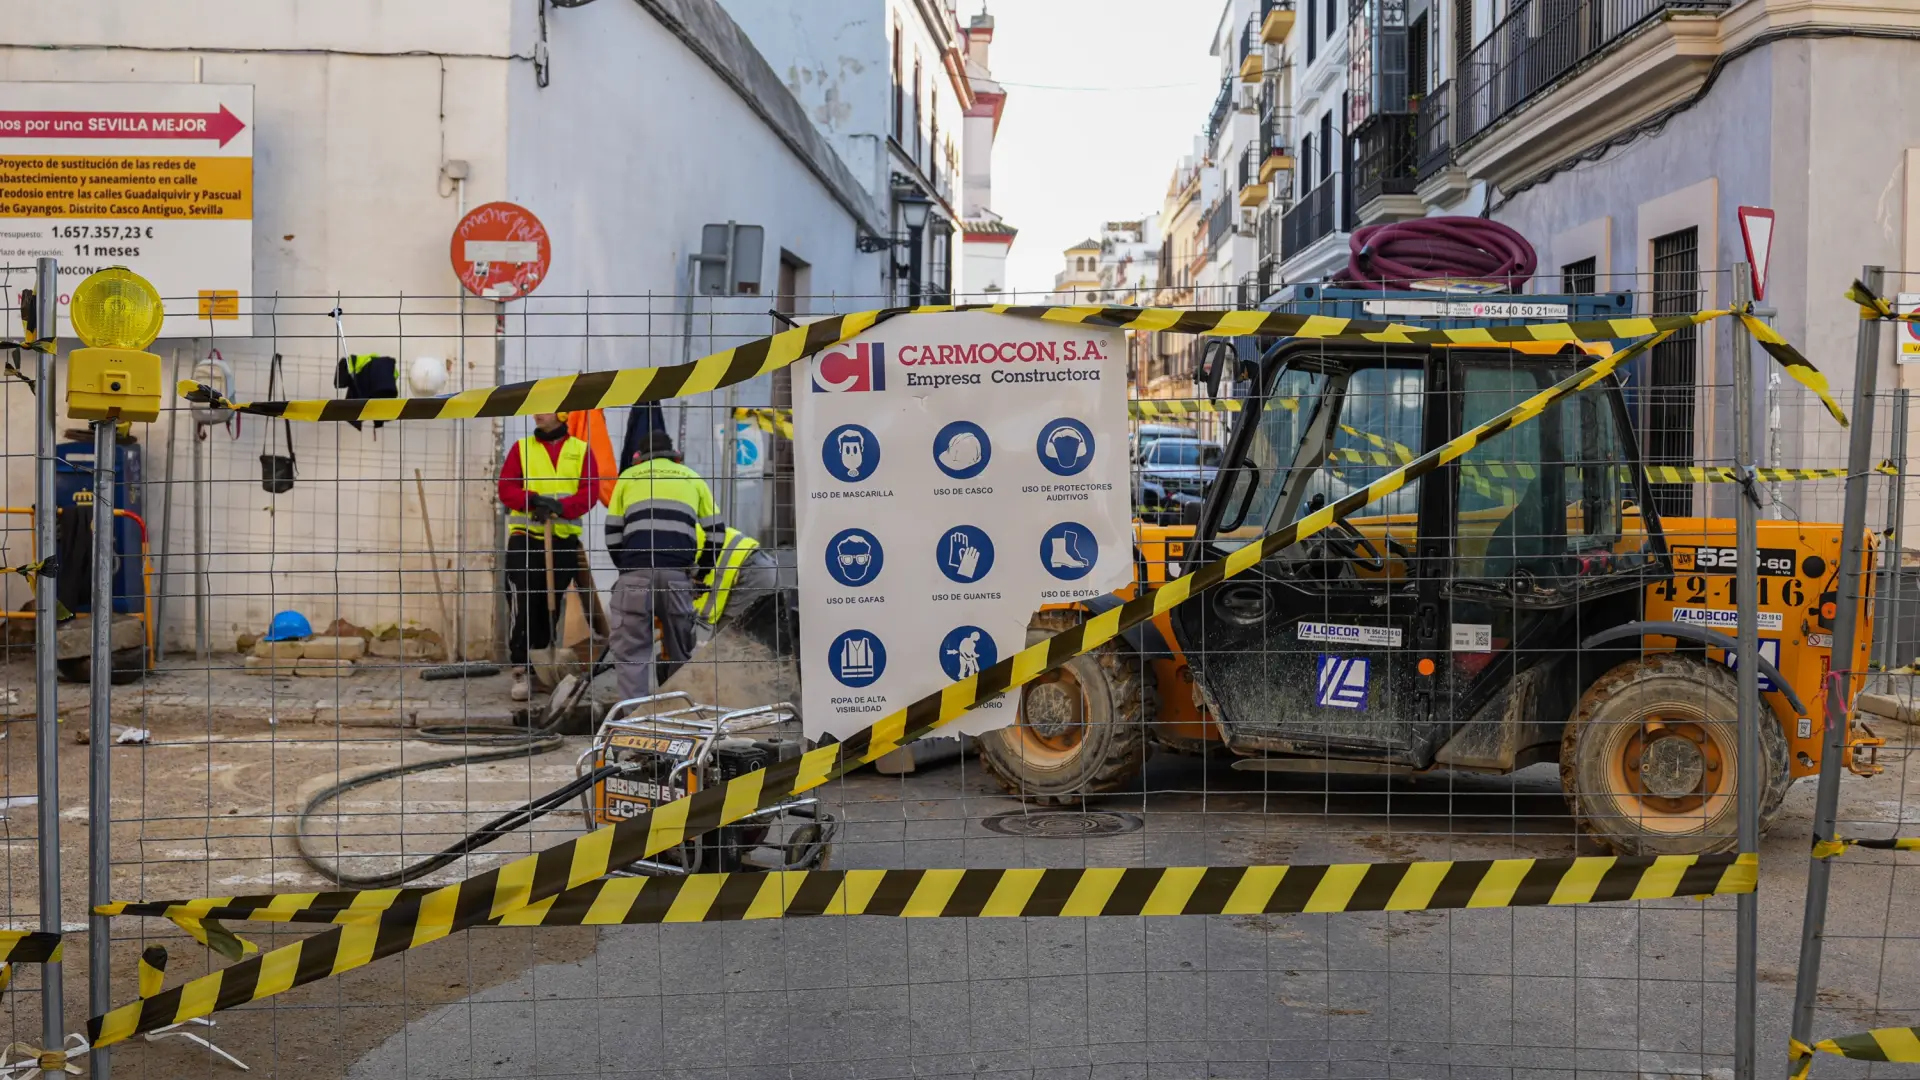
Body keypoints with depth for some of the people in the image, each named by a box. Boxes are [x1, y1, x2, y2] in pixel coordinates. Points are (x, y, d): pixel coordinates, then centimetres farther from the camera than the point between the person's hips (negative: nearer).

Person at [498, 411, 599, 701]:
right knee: (523, 607, -11)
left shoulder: (580, 450, 6)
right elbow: (506, 488, -1)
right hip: (525, 538, -1)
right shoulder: (521, 448, 7)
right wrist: (533, 500, -19)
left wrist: (560, 506, -20)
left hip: (564, 539, 1)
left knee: (552, 609, 10)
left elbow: (590, 492, -3)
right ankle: (521, 671, -7)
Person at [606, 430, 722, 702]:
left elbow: (612, 532, 19)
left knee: (630, 648, 1)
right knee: (680, 648, 15)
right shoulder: (692, 478, 24)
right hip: (678, 573, 1)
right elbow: (716, 530, 19)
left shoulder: (628, 476, 21)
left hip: (636, 571, -1)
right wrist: (703, 567, 31)